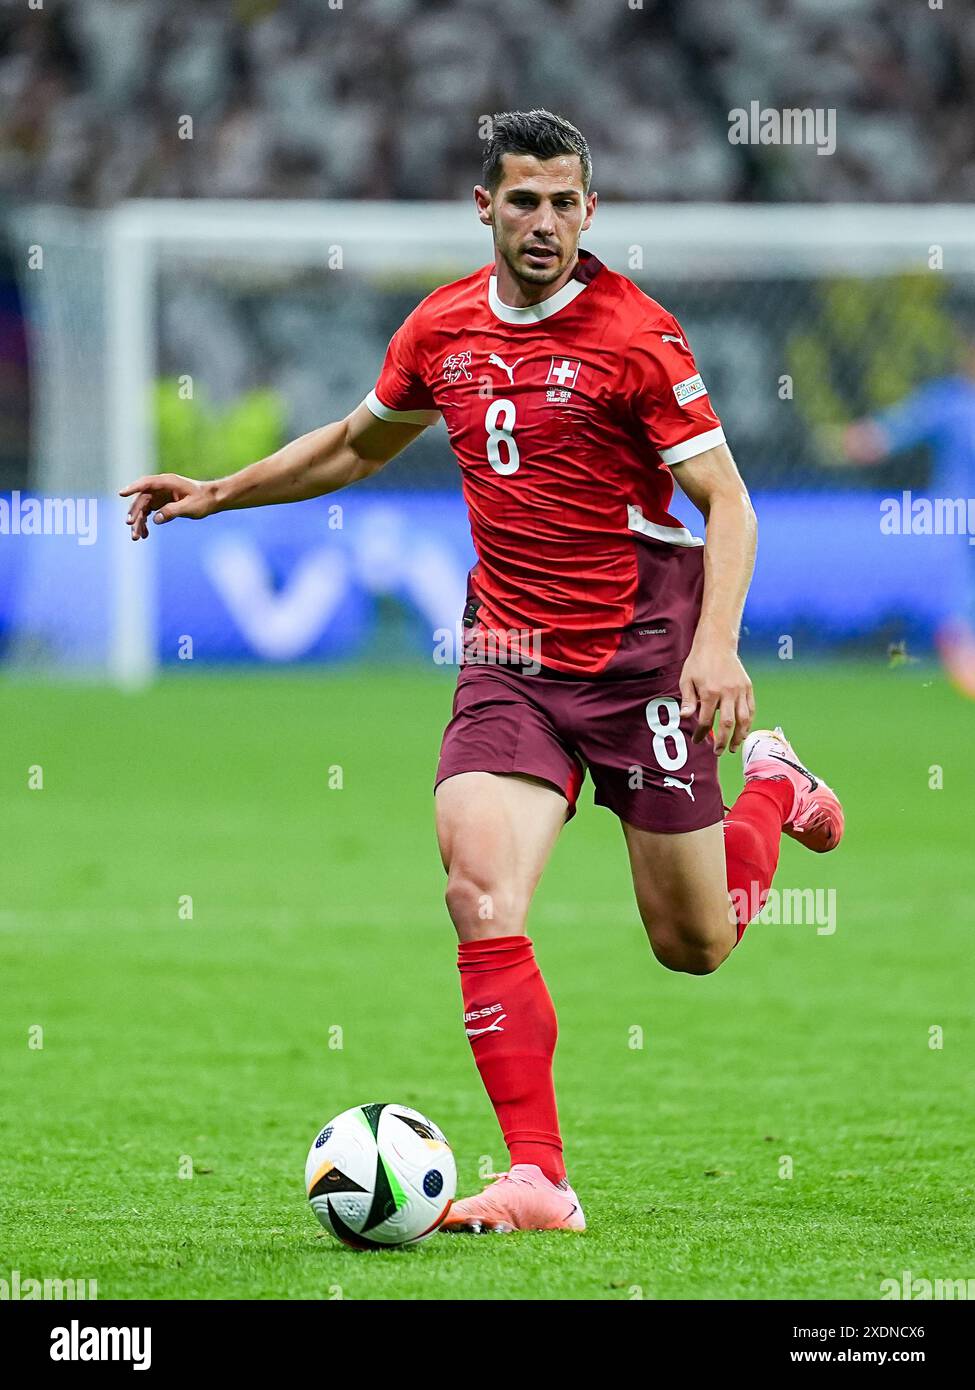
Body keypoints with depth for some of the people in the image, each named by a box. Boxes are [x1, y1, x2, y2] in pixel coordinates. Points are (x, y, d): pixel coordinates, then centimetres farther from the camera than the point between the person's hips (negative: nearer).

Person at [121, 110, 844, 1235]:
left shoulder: (634, 335, -12)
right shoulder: (441, 330, 4)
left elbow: (726, 501, -12)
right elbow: (361, 444, 25)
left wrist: (716, 644, -26)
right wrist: (220, 493, 23)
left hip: (637, 656, -4)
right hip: (508, 662, 4)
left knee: (693, 944, 7)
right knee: (479, 893, -20)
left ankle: (771, 786, 41)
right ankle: (538, 1178, -17)